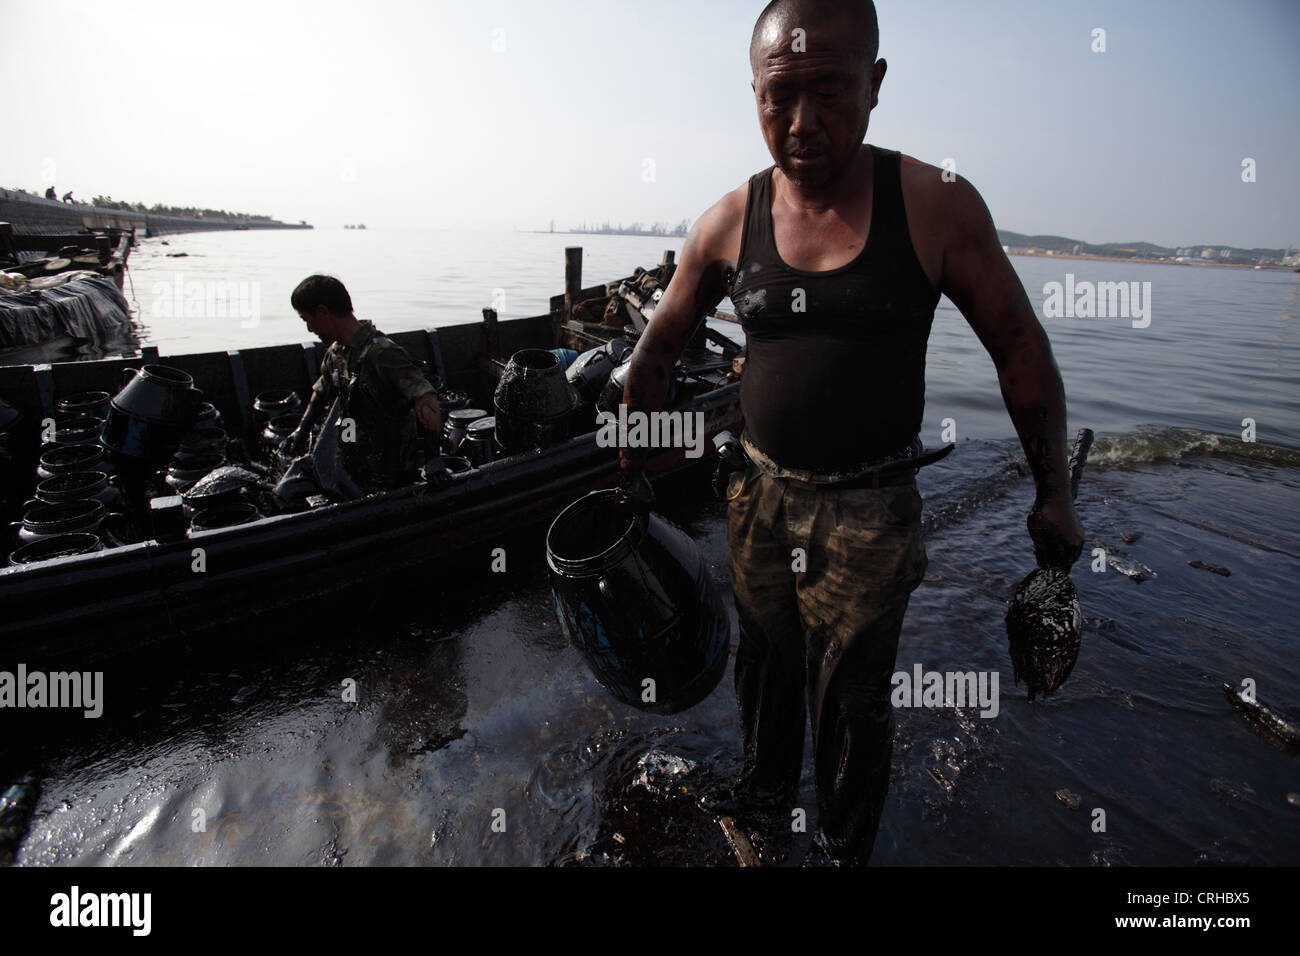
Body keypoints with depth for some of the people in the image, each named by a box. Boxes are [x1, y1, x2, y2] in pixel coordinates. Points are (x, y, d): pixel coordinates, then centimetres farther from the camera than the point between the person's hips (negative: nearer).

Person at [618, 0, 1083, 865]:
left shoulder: (937, 206, -10)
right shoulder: (729, 224, -4)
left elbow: (1020, 347, -2)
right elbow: (660, 347, 8)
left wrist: (1054, 492, 0)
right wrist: (630, 461, 11)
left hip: (871, 508, -3)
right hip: (761, 491, 3)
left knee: (852, 698, 7)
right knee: (765, 658, 21)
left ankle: (848, 848, 35)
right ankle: (766, 786, 50)